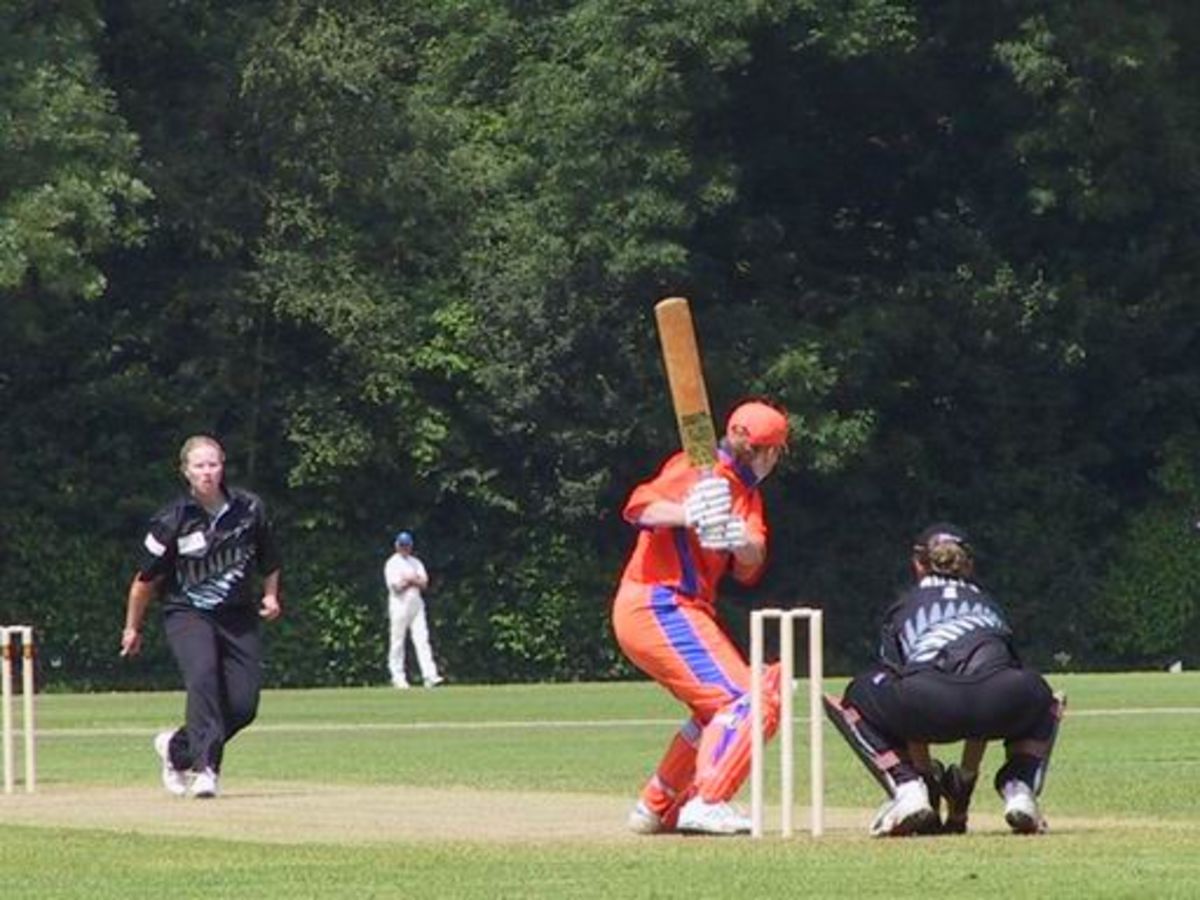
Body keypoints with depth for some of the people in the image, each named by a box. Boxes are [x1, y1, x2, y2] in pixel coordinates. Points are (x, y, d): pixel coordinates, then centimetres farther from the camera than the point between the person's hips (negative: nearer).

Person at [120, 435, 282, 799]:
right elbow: (145, 579, 0)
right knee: (202, 674, -31)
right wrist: (132, 628, 7)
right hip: (187, 614, -4)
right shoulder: (172, 521, -11)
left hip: (238, 616, 4)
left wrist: (271, 596, 0)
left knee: (244, 704, -4)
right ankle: (205, 767, -32)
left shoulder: (250, 510, -3)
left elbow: (269, 561, 15)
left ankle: (178, 748, 21)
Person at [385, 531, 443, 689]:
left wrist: (410, 579, -9)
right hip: (400, 605, -4)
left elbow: (424, 583, 6)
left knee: (422, 639, -6)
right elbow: (397, 586, -13)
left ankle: (429, 676, -15)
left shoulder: (415, 563, 15)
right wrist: (412, 580, -2)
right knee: (397, 642, -1)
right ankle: (398, 678, 6)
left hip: (416, 604, 4)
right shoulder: (392, 564, -2)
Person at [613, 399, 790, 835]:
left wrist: (741, 542, -22)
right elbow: (639, 506, -25)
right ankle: (705, 804, -26)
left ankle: (656, 808, 25)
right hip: (659, 607, -10)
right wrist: (688, 515, -43)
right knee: (753, 700, -17)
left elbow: (748, 569, 1)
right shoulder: (704, 471, -9)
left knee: (719, 707, 24)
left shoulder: (745, 492, 16)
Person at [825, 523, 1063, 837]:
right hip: (1002, 702, 2)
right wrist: (967, 775, 54)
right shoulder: (987, 603, 41)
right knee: (1041, 699, 39)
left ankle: (909, 789, 11)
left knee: (857, 700, 31)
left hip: (929, 704, -2)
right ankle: (1020, 791, 14)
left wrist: (922, 770, 47)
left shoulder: (904, 607, 35)